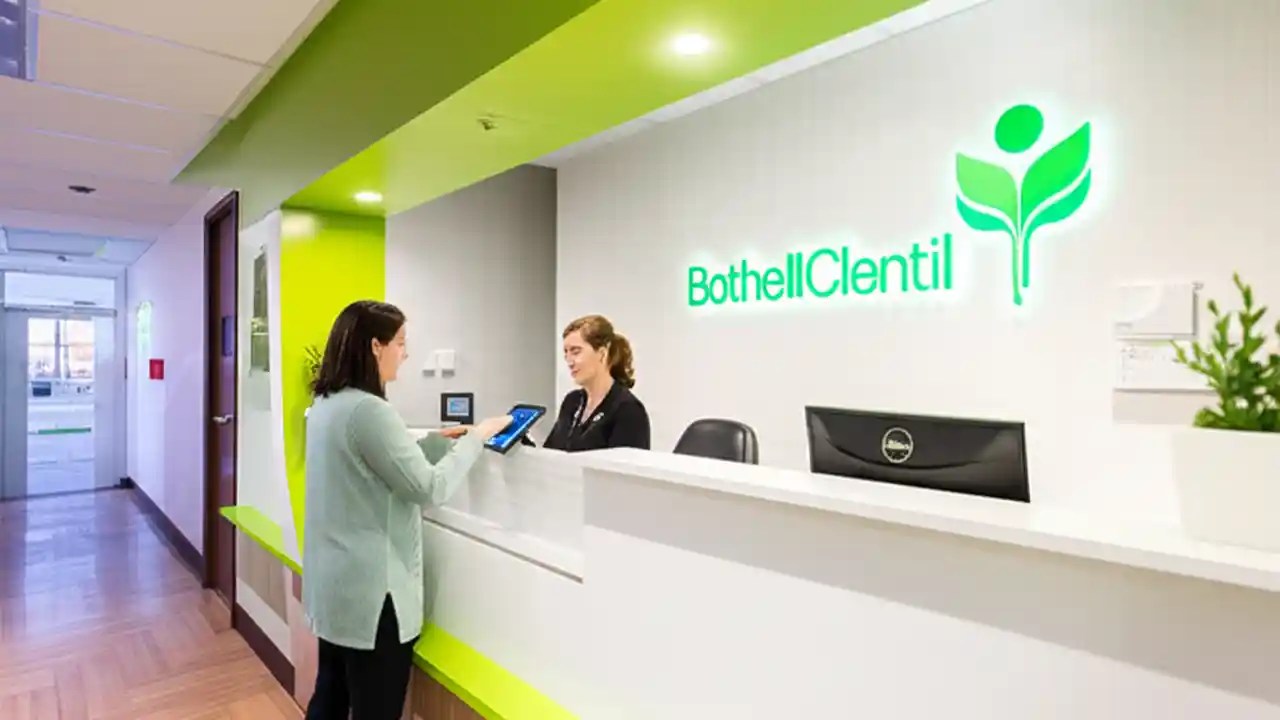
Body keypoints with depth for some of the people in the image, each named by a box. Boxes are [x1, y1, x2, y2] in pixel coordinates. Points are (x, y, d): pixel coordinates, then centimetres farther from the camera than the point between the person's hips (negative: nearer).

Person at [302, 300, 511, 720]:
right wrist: (475, 438, -10)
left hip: (333, 583, 10)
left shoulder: (326, 404, 6)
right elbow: (429, 488, -21)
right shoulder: (368, 410, -24)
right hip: (369, 590, -10)